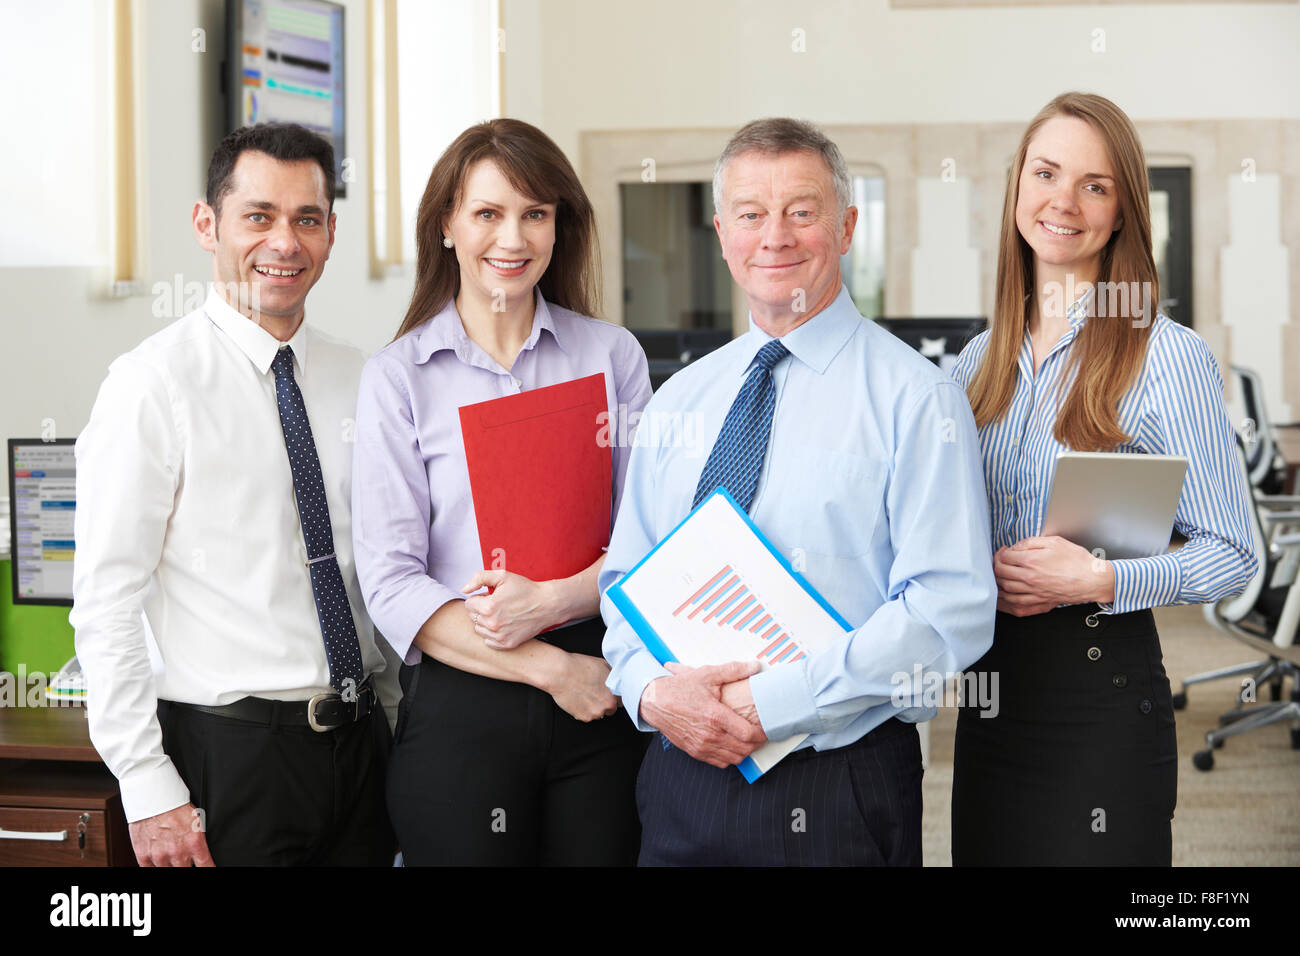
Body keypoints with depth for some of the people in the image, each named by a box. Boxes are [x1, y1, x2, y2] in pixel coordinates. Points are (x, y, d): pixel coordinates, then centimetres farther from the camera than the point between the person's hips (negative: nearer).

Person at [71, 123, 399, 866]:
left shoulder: (358, 379, 7)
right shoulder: (155, 383, -11)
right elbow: (106, 606, -13)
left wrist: (396, 722, 9)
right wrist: (149, 791, -16)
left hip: (362, 741, 5)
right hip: (232, 754, -5)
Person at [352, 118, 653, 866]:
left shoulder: (613, 354, 6)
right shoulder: (398, 378, 1)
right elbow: (392, 585, -6)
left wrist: (551, 600, -15)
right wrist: (548, 667, -12)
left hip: (603, 709, 2)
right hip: (461, 708, -1)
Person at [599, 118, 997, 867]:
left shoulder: (914, 397, -7)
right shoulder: (678, 399, 10)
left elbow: (954, 608, -15)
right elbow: (626, 575, 11)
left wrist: (772, 703, -18)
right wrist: (652, 690, -10)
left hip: (840, 793, -4)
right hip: (681, 773, 4)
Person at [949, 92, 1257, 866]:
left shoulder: (1169, 356, -8)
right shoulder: (981, 359, 9)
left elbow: (1231, 555, -9)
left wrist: (1101, 579, -22)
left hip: (1102, 690, -5)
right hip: (990, 685, 5)